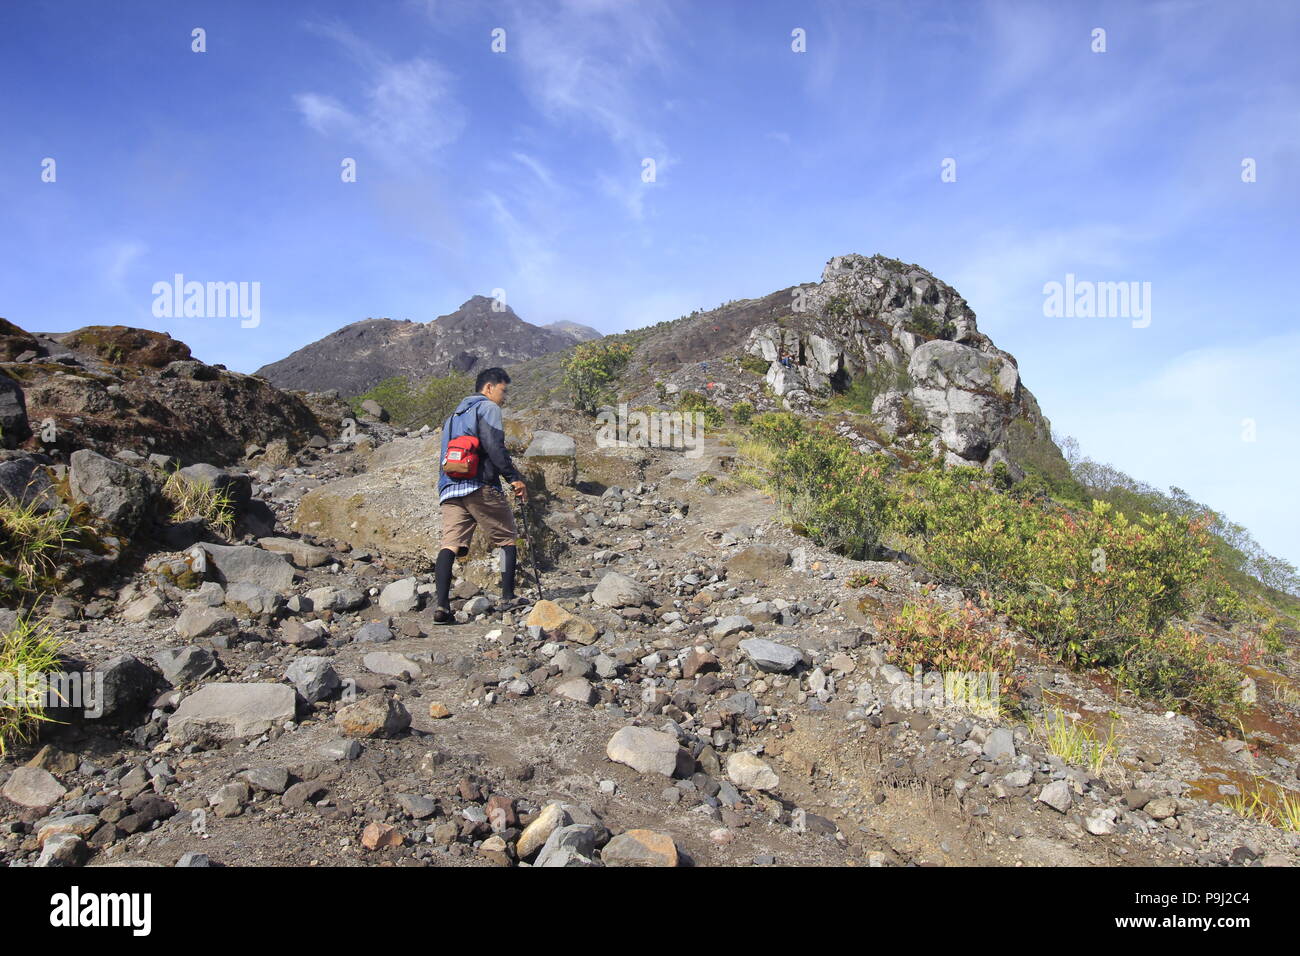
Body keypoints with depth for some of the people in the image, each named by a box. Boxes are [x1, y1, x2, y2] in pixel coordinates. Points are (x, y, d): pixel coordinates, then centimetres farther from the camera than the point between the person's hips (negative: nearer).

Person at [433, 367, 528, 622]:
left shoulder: (455, 414, 29)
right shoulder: (487, 407, 2)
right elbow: (494, 446, -12)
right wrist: (514, 477, -12)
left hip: (448, 489, 7)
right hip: (480, 486, -7)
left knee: (450, 543, -3)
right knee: (508, 539, 7)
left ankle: (441, 605, -16)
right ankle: (507, 598, 6)